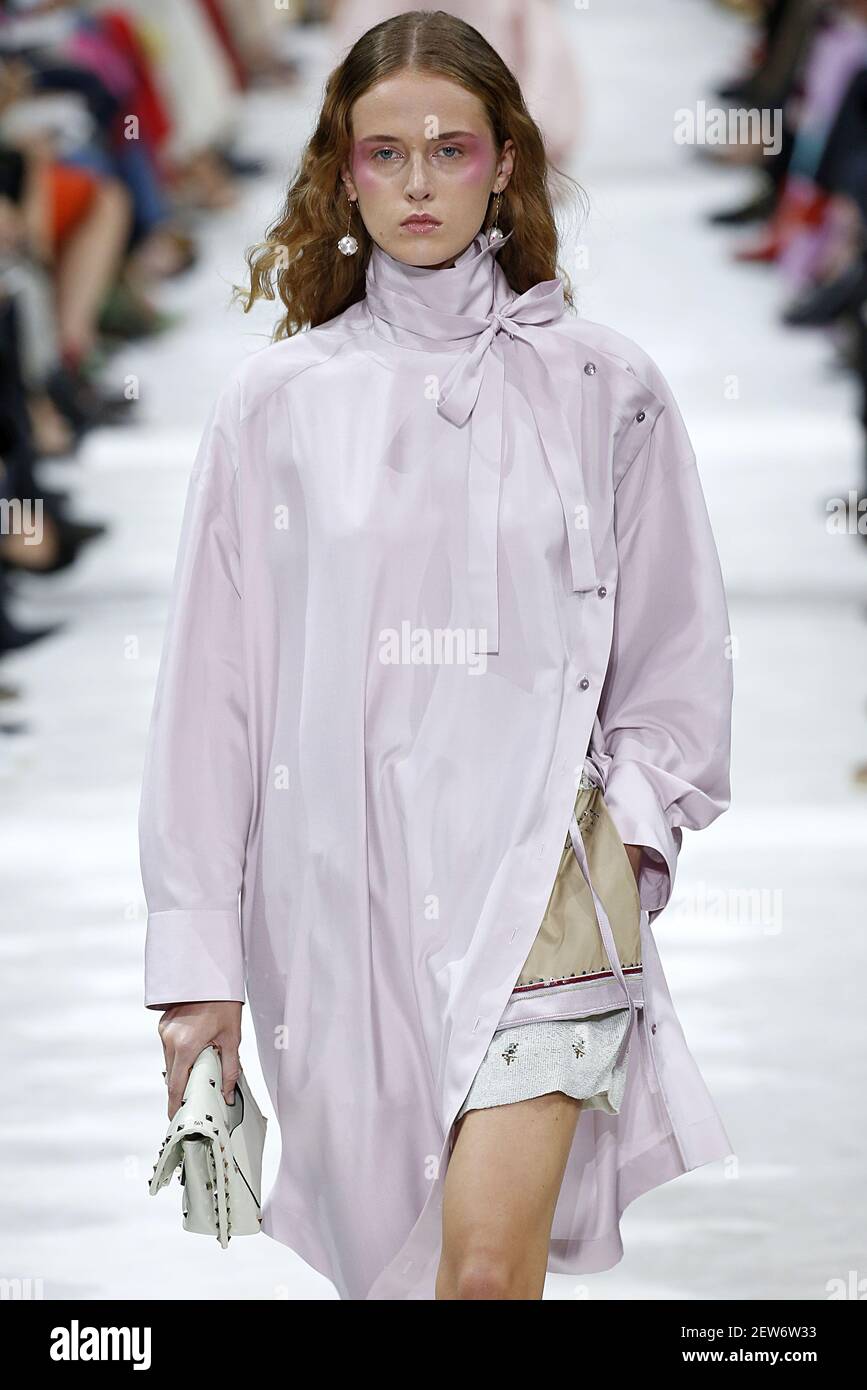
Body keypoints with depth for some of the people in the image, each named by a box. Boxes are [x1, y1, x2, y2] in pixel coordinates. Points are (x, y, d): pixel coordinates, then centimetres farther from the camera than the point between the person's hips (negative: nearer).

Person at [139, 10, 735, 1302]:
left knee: (489, 1259, -15)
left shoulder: (603, 388, 5)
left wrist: (628, 826, -4)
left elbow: (677, 660, 12)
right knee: (389, 1253, 7)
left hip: (537, 870, -2)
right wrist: (197, 963, 2)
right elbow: (210, 686, 6)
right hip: (341, 884, 2)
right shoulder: (275, 403, 5)